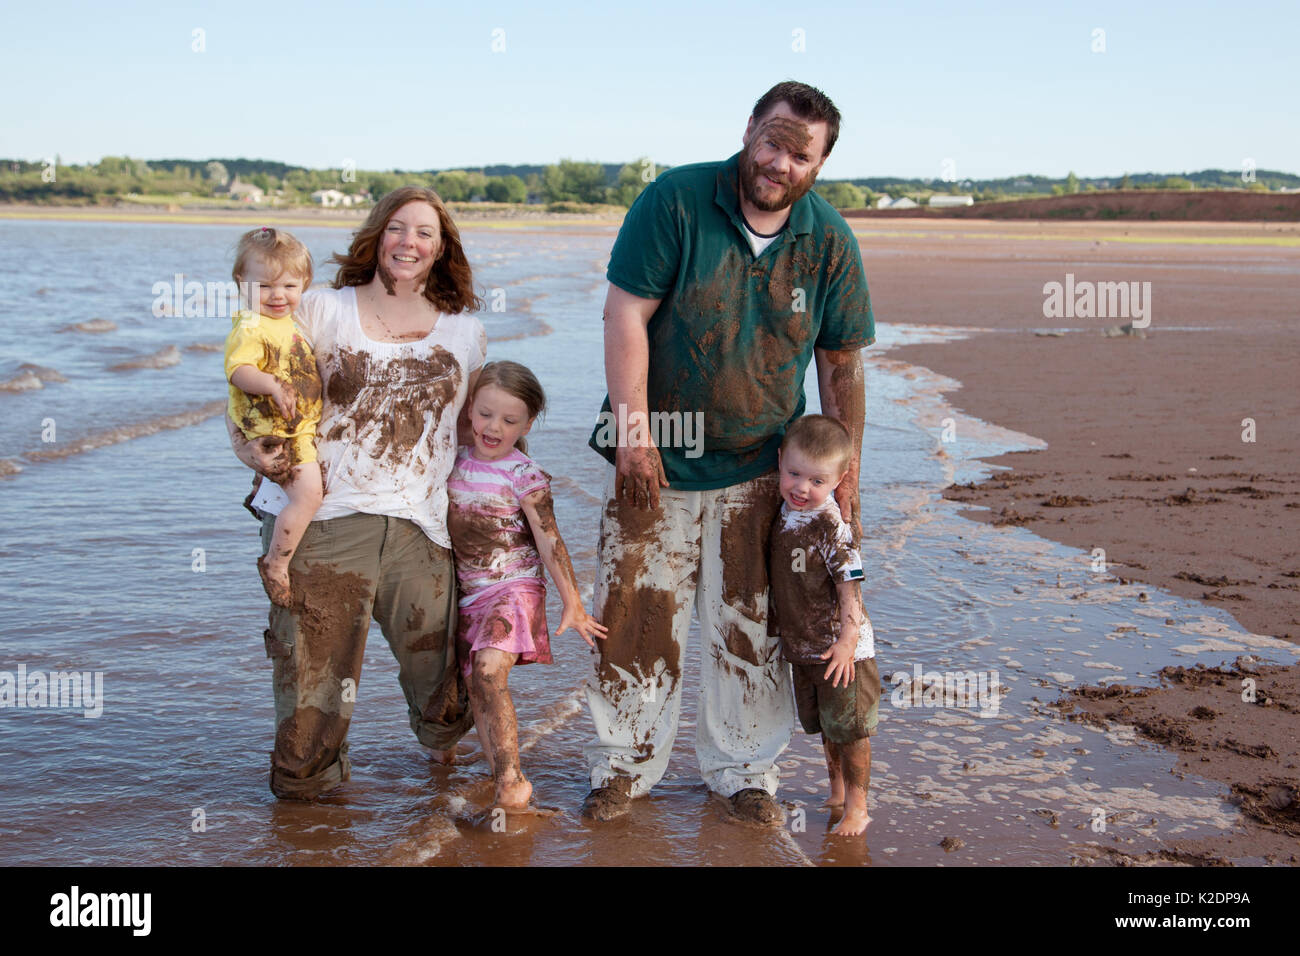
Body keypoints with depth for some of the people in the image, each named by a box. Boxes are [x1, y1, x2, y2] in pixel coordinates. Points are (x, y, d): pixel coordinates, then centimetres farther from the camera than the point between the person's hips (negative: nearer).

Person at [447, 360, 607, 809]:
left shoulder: (523, 475, -10)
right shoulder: (456, 460, 6)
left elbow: (550, 541, -9)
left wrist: (573, 604, -9)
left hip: (514, 589, -6)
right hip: (467, 593, 7)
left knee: (490, 669, -26)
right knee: (476, 689, 6)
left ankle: (511, 780, -20)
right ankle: (506, 785, 17)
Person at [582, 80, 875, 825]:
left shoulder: (831, 243, -3)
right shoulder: (675, 201, -12)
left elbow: (842, 361, 5)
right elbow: (626, 315, -13)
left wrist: (846, 468, 4)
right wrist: (635, 432, -17)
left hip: (759, 468, 2)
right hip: (656, 456, -2)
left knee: (750, 622, 8)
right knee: (638, 612, 4)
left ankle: (745, 768, 25)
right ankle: (625, 764, 21)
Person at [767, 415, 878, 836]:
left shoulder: (830, 525, -20)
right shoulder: (781, 515, 1)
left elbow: (850, 587, -19)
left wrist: (847, 640, -22)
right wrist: (776, 622, 16)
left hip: (839, 648, -7)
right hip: (801, 647, 7)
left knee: (849, 728, 3)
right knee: (826, 727, 20)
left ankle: (857, 807, 14)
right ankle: (837, 791, 36)